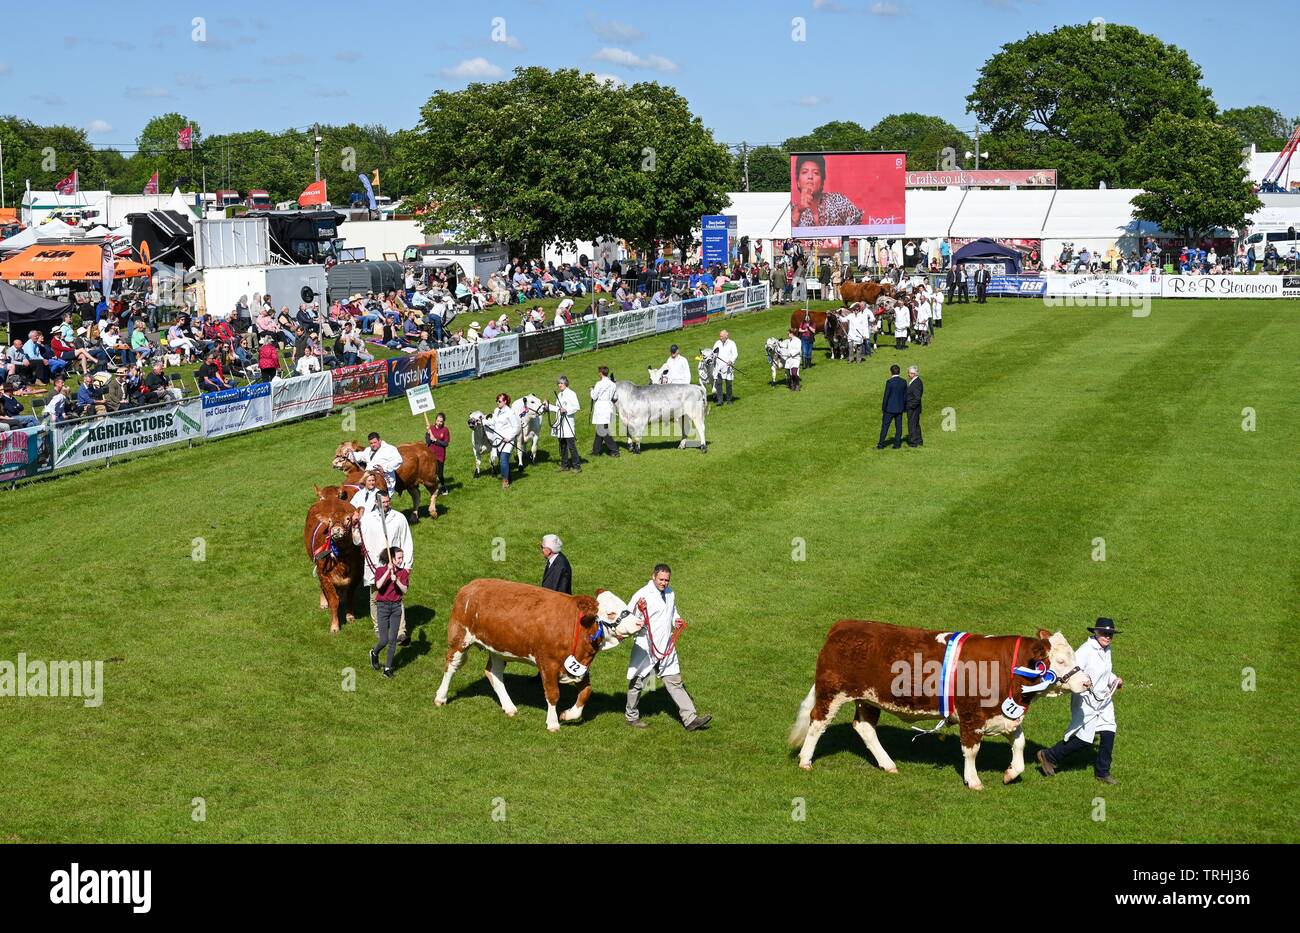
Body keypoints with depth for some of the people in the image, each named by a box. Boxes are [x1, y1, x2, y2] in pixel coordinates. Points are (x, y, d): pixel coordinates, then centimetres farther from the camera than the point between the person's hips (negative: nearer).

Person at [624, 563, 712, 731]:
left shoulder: (670, 593, 10)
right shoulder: (642, 595, -12)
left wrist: (676, 620, 7)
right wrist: (639, 610, -32)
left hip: (667, 648, 5)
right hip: (645, 648, -5)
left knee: (675, 682, 2)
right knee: (637, 683, 8)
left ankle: (690, 719, -1)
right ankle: (632, 716, 27)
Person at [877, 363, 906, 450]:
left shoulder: (889, 382, -16)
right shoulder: (904, 382, 0)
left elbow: (886, 396, -14)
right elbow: (905, 396, 6)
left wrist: (883, 409, -5)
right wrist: (904, 408, 16)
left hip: (890, 408, -5)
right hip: (900, 408, 5)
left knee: (885, 426, 3)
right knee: (898, 426, 10)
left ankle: (881, 445, 5)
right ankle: (897, 444, 13)